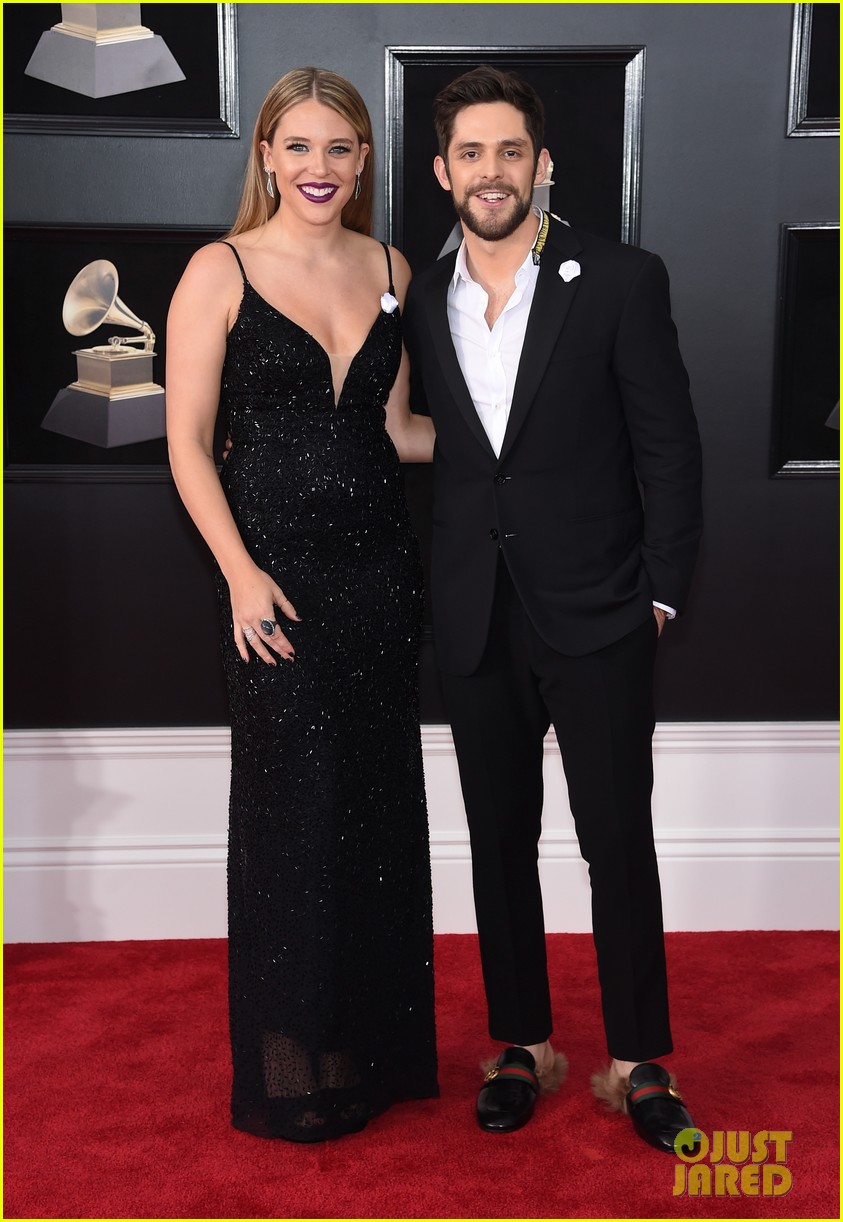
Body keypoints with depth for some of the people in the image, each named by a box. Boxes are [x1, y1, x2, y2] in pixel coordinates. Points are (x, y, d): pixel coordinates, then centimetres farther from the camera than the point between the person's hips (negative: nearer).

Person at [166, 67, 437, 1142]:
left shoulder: (389, 270, 10)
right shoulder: (220, 273, -4)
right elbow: (188, 444, -7)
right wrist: (242, 573, -16)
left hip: (378, 561, 5)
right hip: (277, 569, -4)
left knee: (381, 802, 11)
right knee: (294, 811, 3)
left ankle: (378, 1044, 30)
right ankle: (293, 1068, 22)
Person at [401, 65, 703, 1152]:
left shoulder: (621, 281, -4)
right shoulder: (419, 302, 7)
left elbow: (669, 450, -3)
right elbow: (422, 451, 11)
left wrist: (661, 595, -7)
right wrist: (429, 594, 5)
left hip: (597, 618, -3)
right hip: (476, 626, 4)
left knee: (619, 844, 4)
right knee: (499, 843, 12)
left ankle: (639, 1062, 21)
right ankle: (523, 1046, 28)